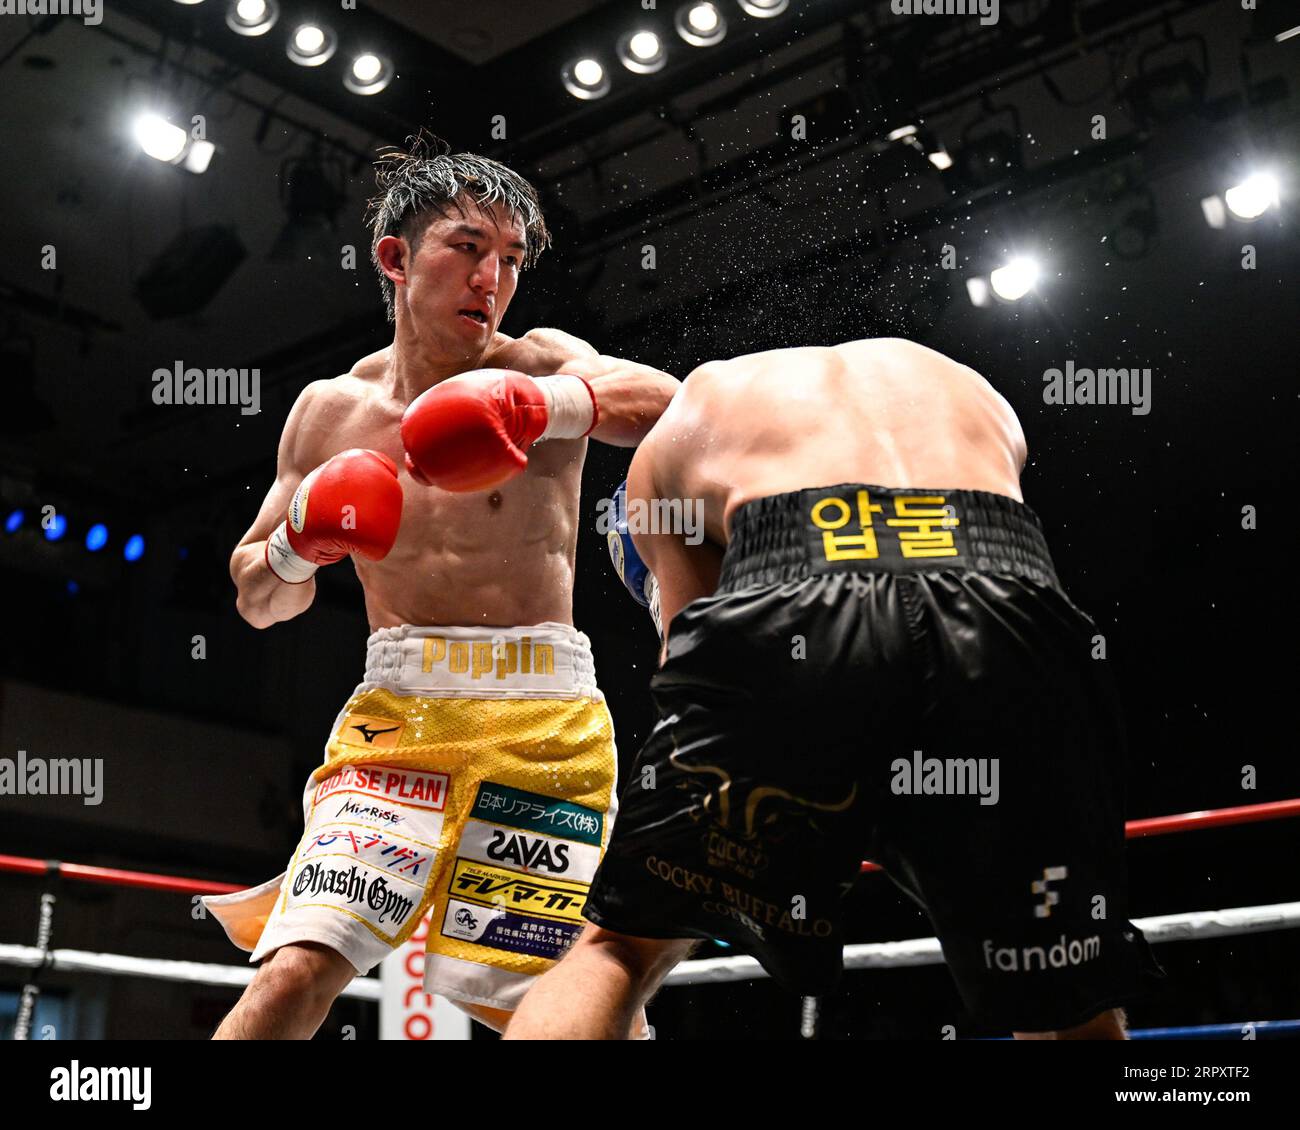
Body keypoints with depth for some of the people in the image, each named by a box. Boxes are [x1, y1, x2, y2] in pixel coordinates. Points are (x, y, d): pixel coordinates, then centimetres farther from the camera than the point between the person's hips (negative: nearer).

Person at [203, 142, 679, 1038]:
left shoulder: (543, 366, 4)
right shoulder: (331, 410, 11)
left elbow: (673, 407, -18)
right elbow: (258, 601, 18)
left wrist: (546, 407, -35)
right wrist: (299, 544, -4)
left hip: (545, 719, -1)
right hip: (397, 709, 1)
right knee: (295, 974, -14)